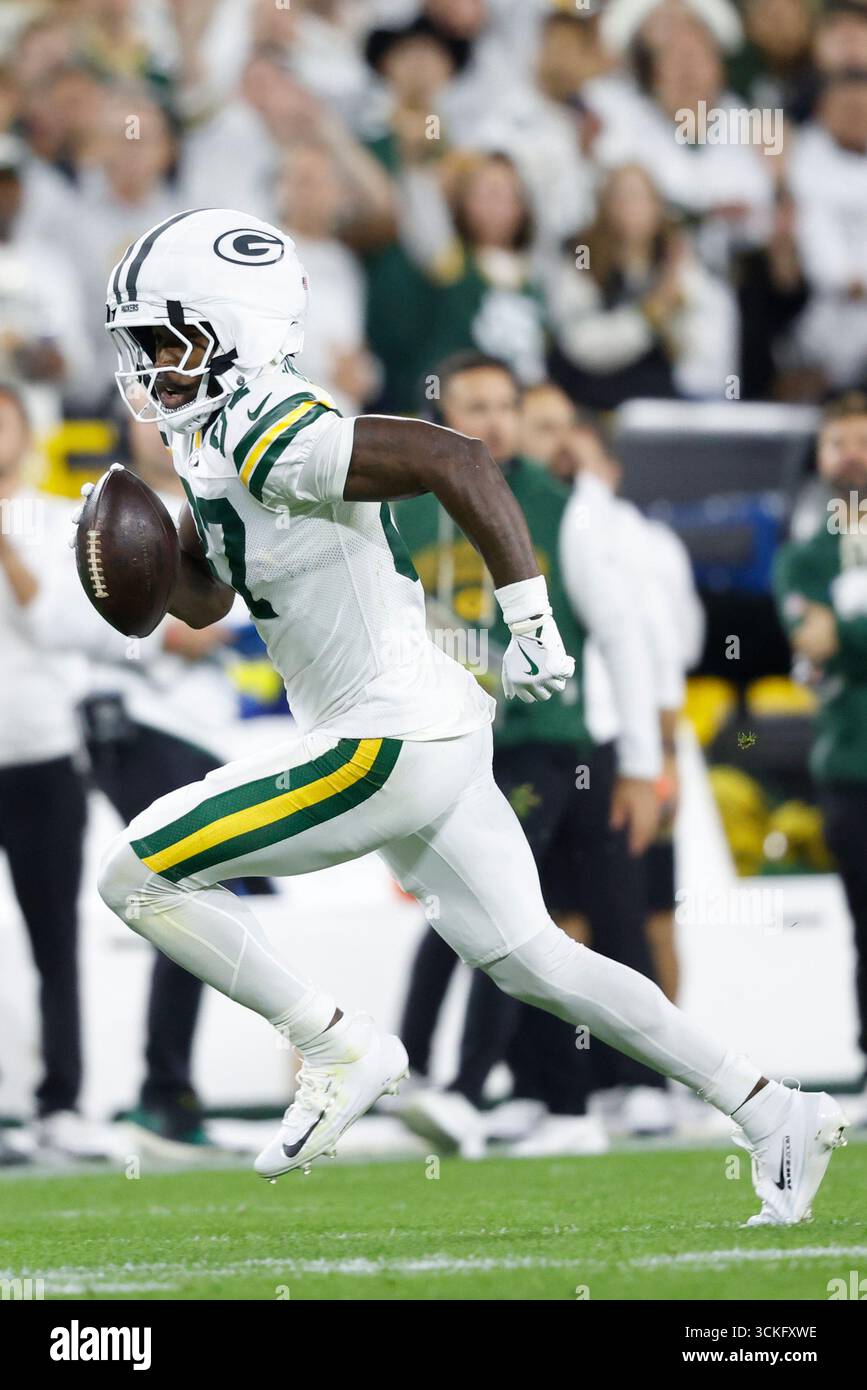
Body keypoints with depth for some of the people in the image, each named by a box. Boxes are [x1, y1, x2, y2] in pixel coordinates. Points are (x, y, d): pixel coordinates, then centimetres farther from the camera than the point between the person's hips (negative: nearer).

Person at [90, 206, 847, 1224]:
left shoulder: (267, 439, -18)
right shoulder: (217, 438, 12)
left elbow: (454, 460, -27)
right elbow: (202, 597, 24)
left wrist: (530, 621, -27)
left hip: (386, 745, -10)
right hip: (431, 728, 10)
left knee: (137, 876, -5)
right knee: (529, 961, 15)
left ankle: (338, 1047, 2)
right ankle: (777, 1117, 17)